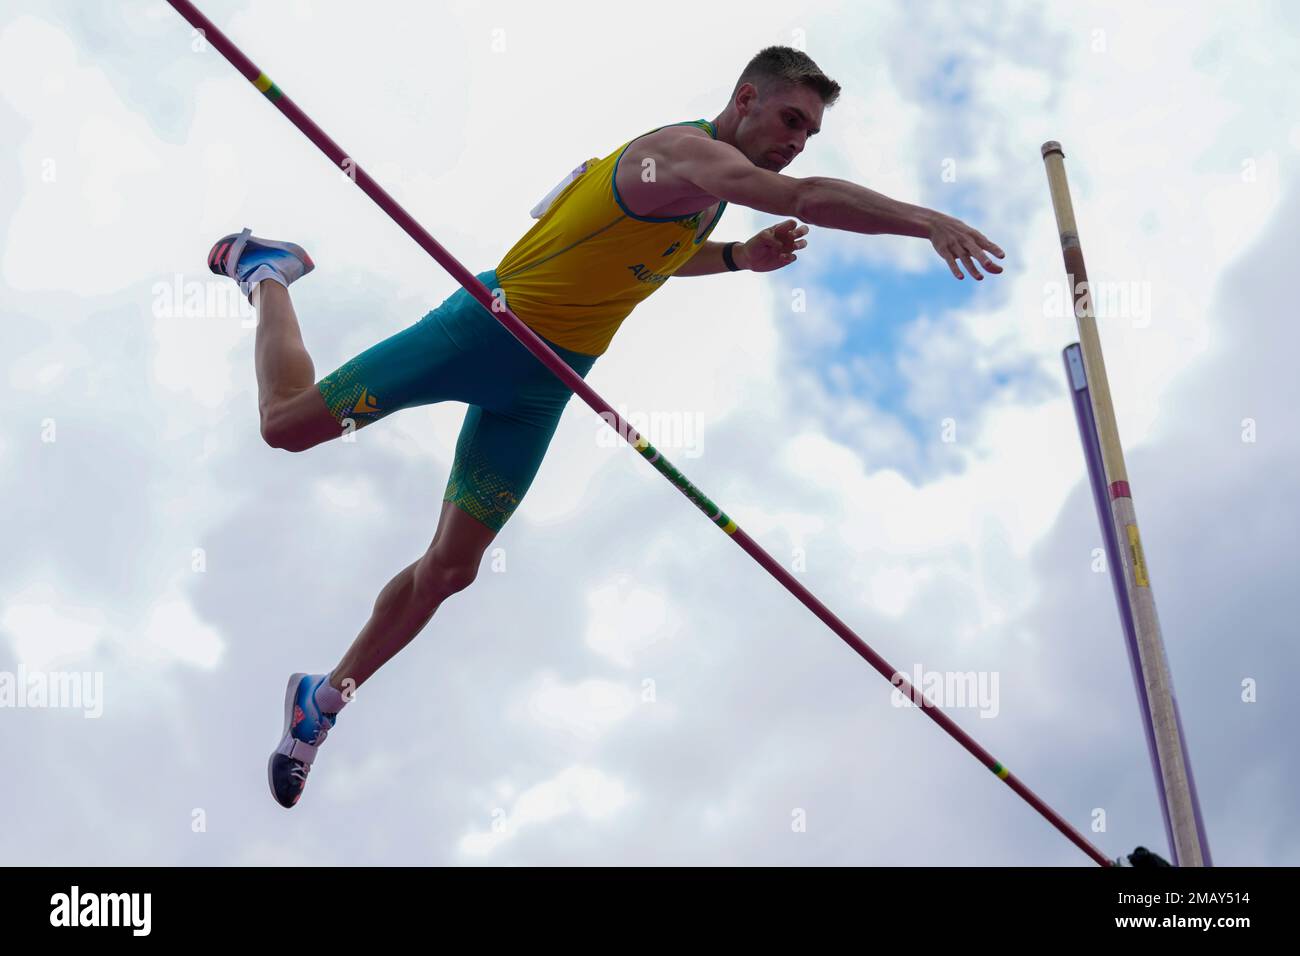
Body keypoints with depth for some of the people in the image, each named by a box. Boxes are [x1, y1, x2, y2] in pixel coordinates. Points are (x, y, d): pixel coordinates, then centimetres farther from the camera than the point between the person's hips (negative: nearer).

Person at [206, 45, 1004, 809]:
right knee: (287, 424, -2)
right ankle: (267, 272, 27)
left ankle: (324, 701, 24)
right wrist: (929, 220, -46)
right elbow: (804, 198, -40)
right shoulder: (685, 151, -21)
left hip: (543, 385, 9)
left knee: (451, 568, 7)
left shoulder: (711, 186, 10)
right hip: (487, 330, -9)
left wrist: (740, 256, 16)